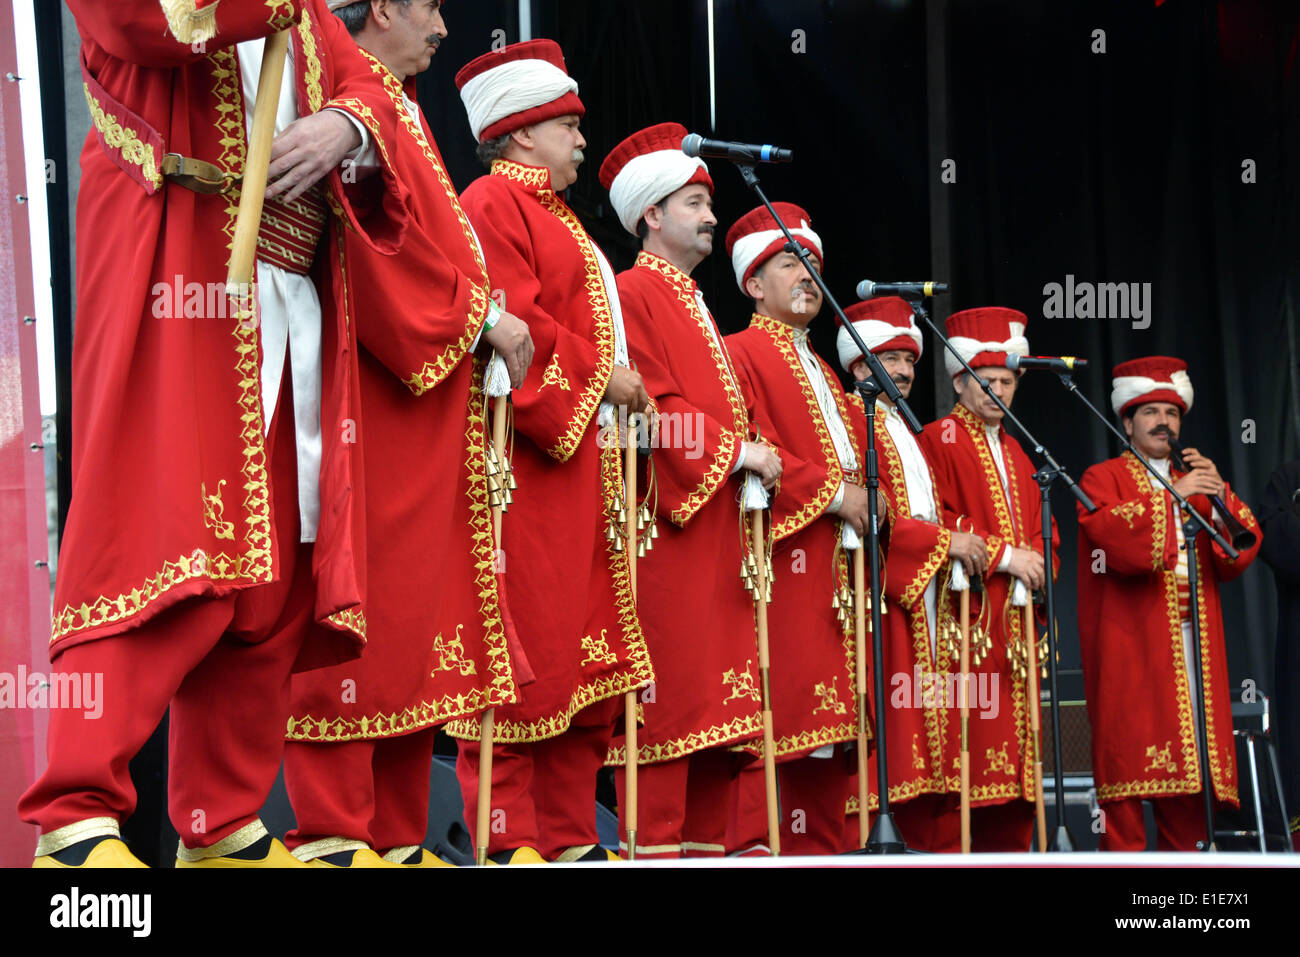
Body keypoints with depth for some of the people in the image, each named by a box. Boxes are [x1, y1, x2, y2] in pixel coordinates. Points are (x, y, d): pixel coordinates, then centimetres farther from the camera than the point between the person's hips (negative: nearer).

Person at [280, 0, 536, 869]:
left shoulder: (401, 114, 24)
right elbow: (383, 250, -18)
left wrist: (485, 317, 8)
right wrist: (481, 316, -10)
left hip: (428, 405, 10)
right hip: (372, 398, -10)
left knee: (413, 615, 8)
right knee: (362, 602, -11)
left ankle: (396, 837, 10)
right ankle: (332, 835, -11)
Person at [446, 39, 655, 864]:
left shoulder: (554, 217, 27)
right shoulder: (495, 201, -5)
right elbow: (511, 320, -17)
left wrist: (618, 382, 10)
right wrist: (600, 374, -11)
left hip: (580, 456, 10)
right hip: (525, 454, -10)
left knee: (583, 649, 8)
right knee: (523, 642, -10)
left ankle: (570, 835, 10)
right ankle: (509, 840, -9)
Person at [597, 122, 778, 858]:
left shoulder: (695, 306, 25)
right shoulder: (634, 294, -5)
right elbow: (649, 404, -15)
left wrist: (751, 456, 8)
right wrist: (734, 452, -13)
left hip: (717, 525, 9)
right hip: (667, 522, -9)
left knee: (714, 705, 6)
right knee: (668, 688, -12)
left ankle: (706, 845, 8)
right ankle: (657, 847, -12)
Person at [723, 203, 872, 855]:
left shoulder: (821, 373, 28)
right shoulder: (740, 353, 0)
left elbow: (851, 453, 29)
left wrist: (862, 498, 5)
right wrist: (830, 492, -13)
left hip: (832, 568, 9)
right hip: (774, 559, -9)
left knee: (828, 719, 5)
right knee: (767, 709, -14)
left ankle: (819, 850, 6)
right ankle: (746, 847, -15)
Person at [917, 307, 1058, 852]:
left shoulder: (1015, 453, 23)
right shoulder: (938, 441, -2)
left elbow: (1039, 527, 24)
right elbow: (933, 525, -12)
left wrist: (1037, 561, 2)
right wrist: (1003, 555, -15)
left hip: (1015, 618, 8)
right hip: (965, 616, -8)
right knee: (965, 742, -14)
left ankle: (1009, 848, 8)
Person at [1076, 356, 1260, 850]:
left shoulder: (1196, 483, 24)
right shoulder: (1103, 478, 8)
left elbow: (1240, 552, 12)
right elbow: (1109, 531, -14)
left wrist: (1219, 492, -2)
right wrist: (1171, 497, -16)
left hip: (1193, 639, 5)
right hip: (1130, 644, -5)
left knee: (1190, 756, 0)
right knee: (1130, 751, -12)